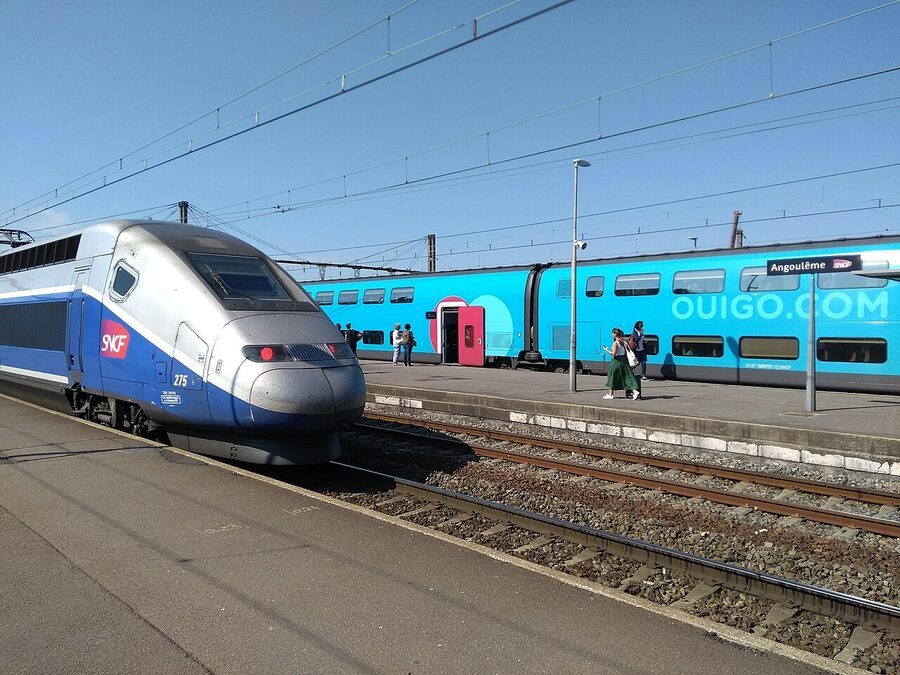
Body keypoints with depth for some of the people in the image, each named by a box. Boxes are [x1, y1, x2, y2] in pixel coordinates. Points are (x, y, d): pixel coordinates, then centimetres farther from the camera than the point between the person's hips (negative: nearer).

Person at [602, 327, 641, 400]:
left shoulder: (615, 343, -15)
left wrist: (607, 350, -5)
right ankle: (635, 391, -9)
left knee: (613, 377, 7)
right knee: (628, 376, 4)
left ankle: (611, 394, 14)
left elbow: (614, 354, -18)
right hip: (624, 360, 7)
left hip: (617, 361, -7)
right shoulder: (623, 342, 8)